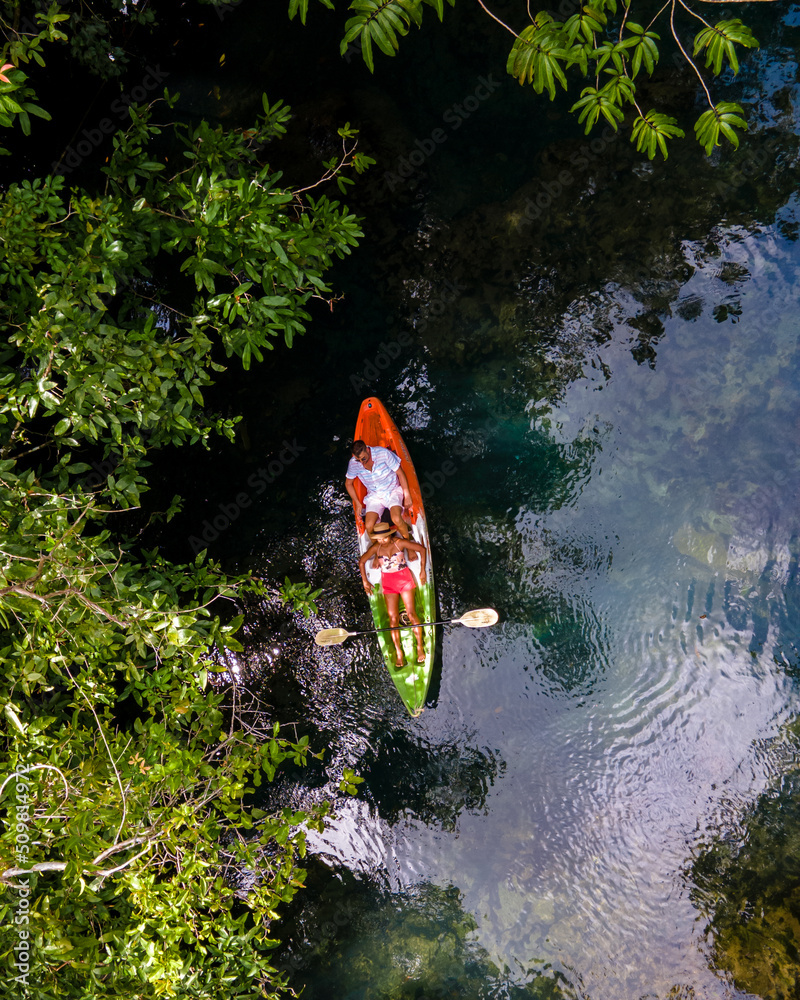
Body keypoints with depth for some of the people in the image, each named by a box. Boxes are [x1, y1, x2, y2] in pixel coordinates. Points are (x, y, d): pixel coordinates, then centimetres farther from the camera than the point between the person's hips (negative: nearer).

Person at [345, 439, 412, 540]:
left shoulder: (383, 453, -21)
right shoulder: (353, 463, -11)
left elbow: (400, 473, -10)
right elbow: (348, 483, 9)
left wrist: (407, 496, -8)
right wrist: (357, 503, 6)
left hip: (393, 491, -3)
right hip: (374, 496, 3)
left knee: (396, 519, -31)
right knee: (369, 526, -20)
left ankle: (408, 542, -2)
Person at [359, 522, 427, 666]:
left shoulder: (399, 543, -14)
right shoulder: (375, 548, -7)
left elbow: (422, 549, -5)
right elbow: (361, 562, 8)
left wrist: (423, 570, -2)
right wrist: (365, 581, 8)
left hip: (404, 579, -2)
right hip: (388, 583, 2)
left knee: (411, 614, -5)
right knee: (393, 618, -2)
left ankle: (420, 647, 8)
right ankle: (398, 652, 4)